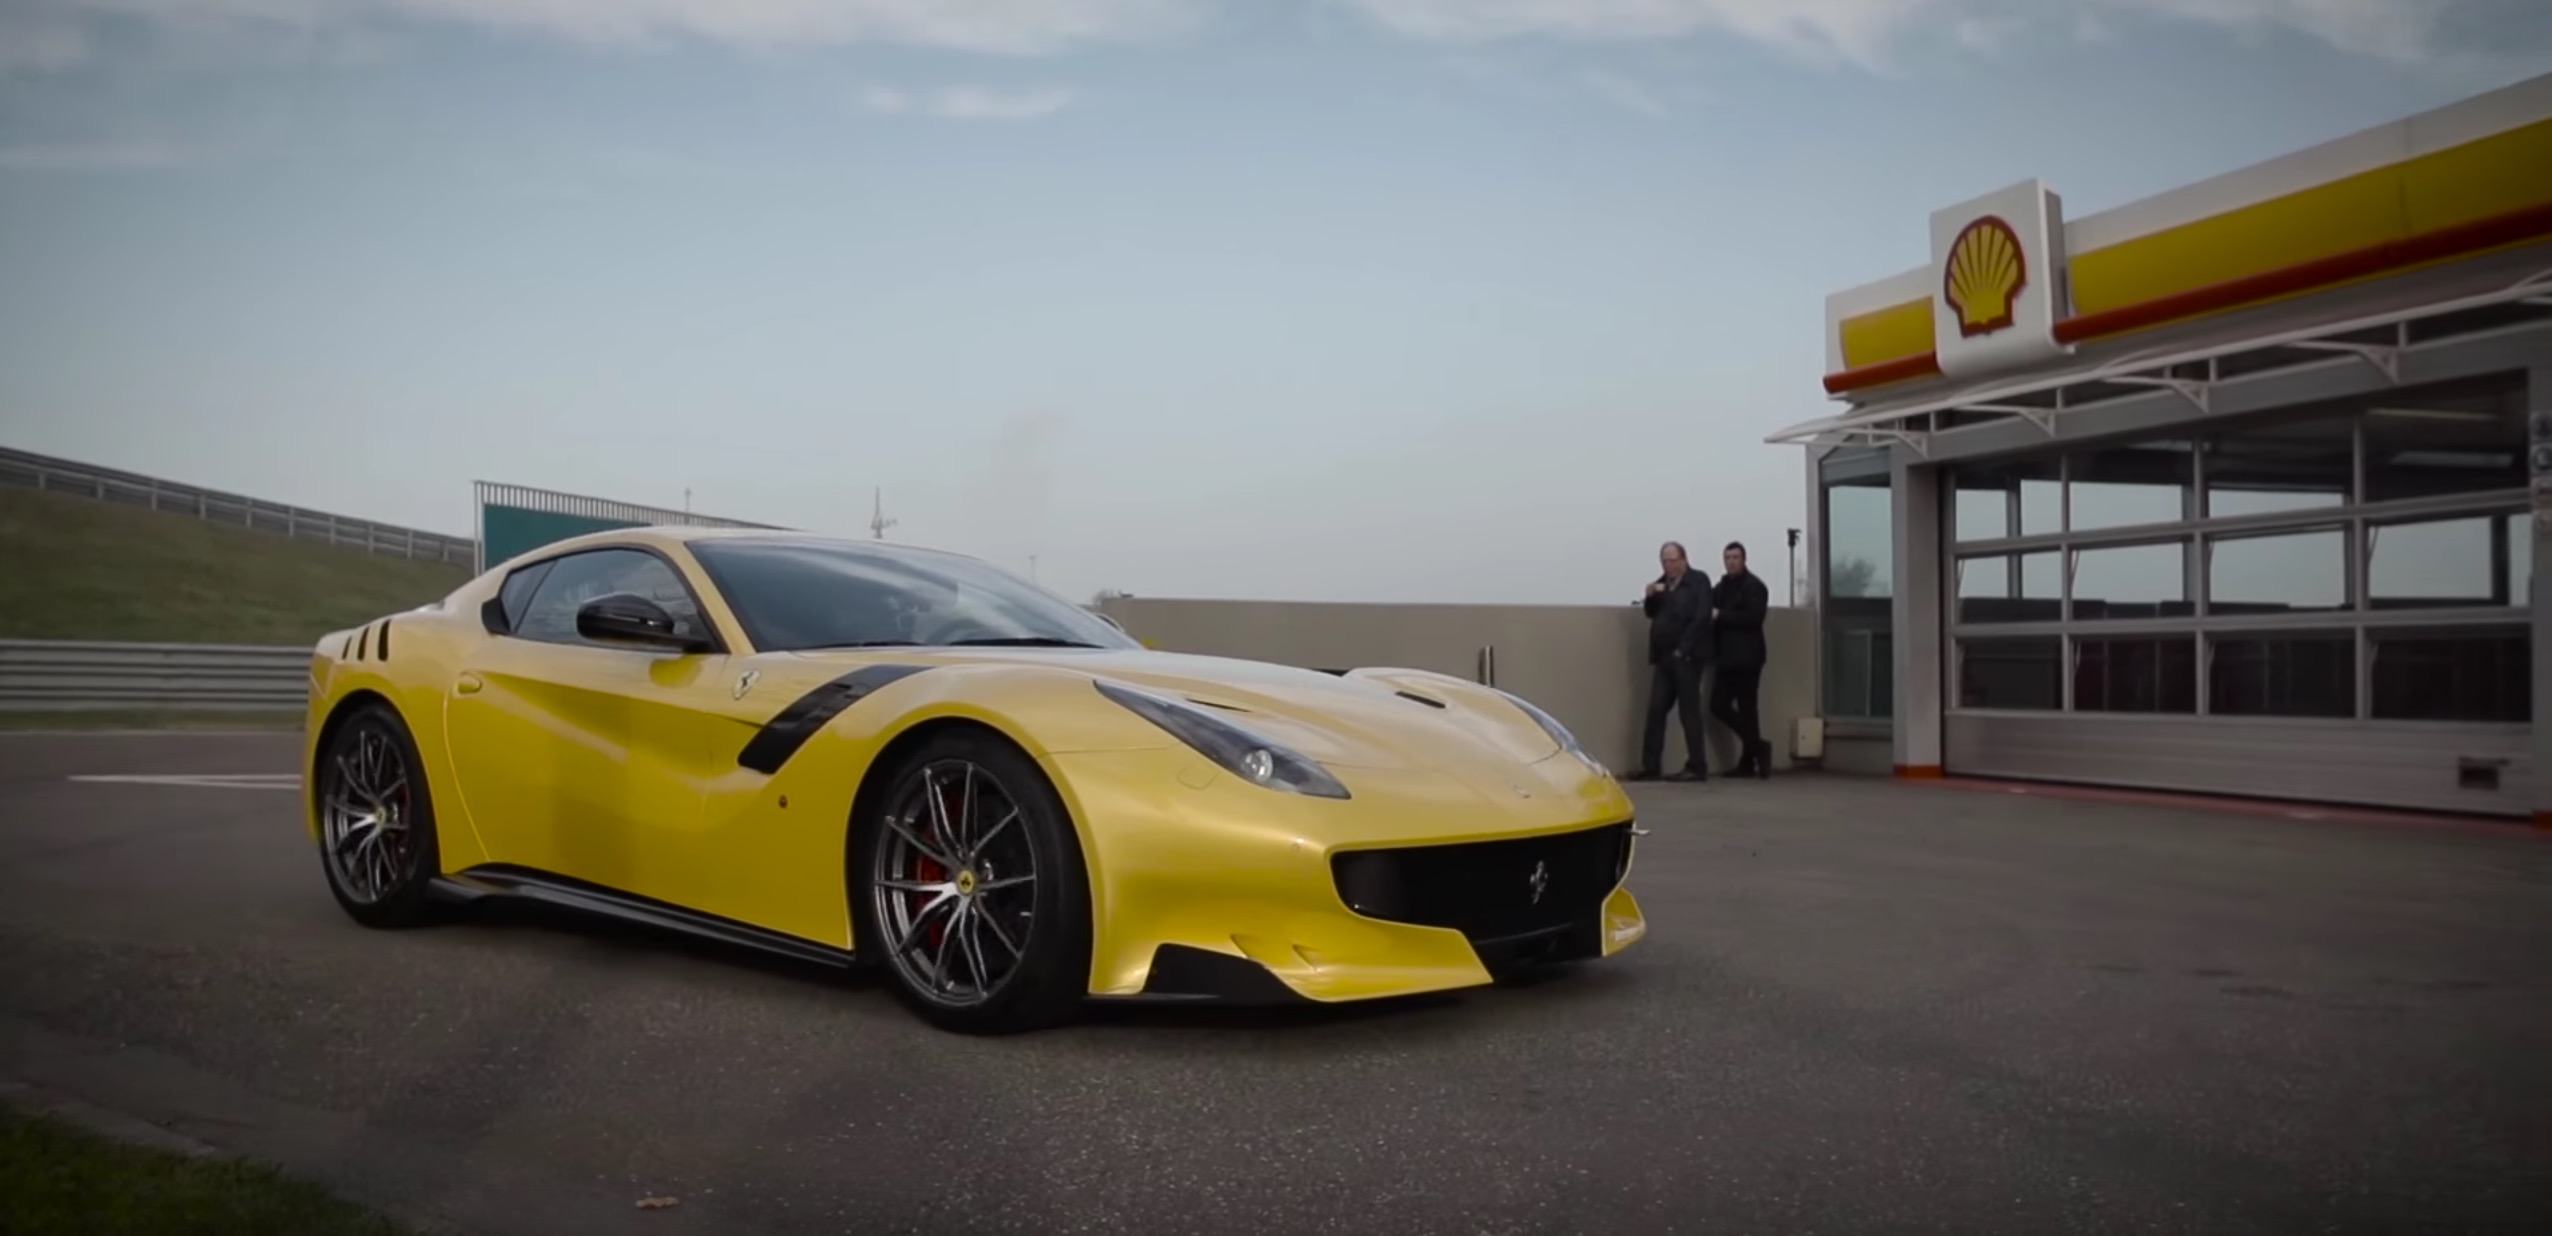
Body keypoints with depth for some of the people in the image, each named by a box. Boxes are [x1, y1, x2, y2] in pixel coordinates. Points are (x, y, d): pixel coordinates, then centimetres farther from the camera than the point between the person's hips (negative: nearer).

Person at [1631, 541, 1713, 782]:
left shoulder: (1699, 580, -4)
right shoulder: (1662, 583, 15)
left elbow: (1701, 617, -12)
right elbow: (1651, 613, 18)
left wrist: (1682, 649, -14)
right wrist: (1650, 596, -3)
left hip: (1686, 656, -6)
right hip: (1663, 657, 6)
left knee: (1689, 711, -4)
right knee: (1656, 710, 3)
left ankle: (1697, 767, 1)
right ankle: (1649, 766, 7)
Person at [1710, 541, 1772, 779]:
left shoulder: (1753, 586, -5)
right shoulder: (1721, 587, 18)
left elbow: (1753, 617, -18)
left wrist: (1721, 616, -17)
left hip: (1746, 658, -8)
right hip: (1726, 658, 8)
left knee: (1746, 708, -7)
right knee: (1719, 706, 5)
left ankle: (1749, 761, 1)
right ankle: (1756, 747, 14)